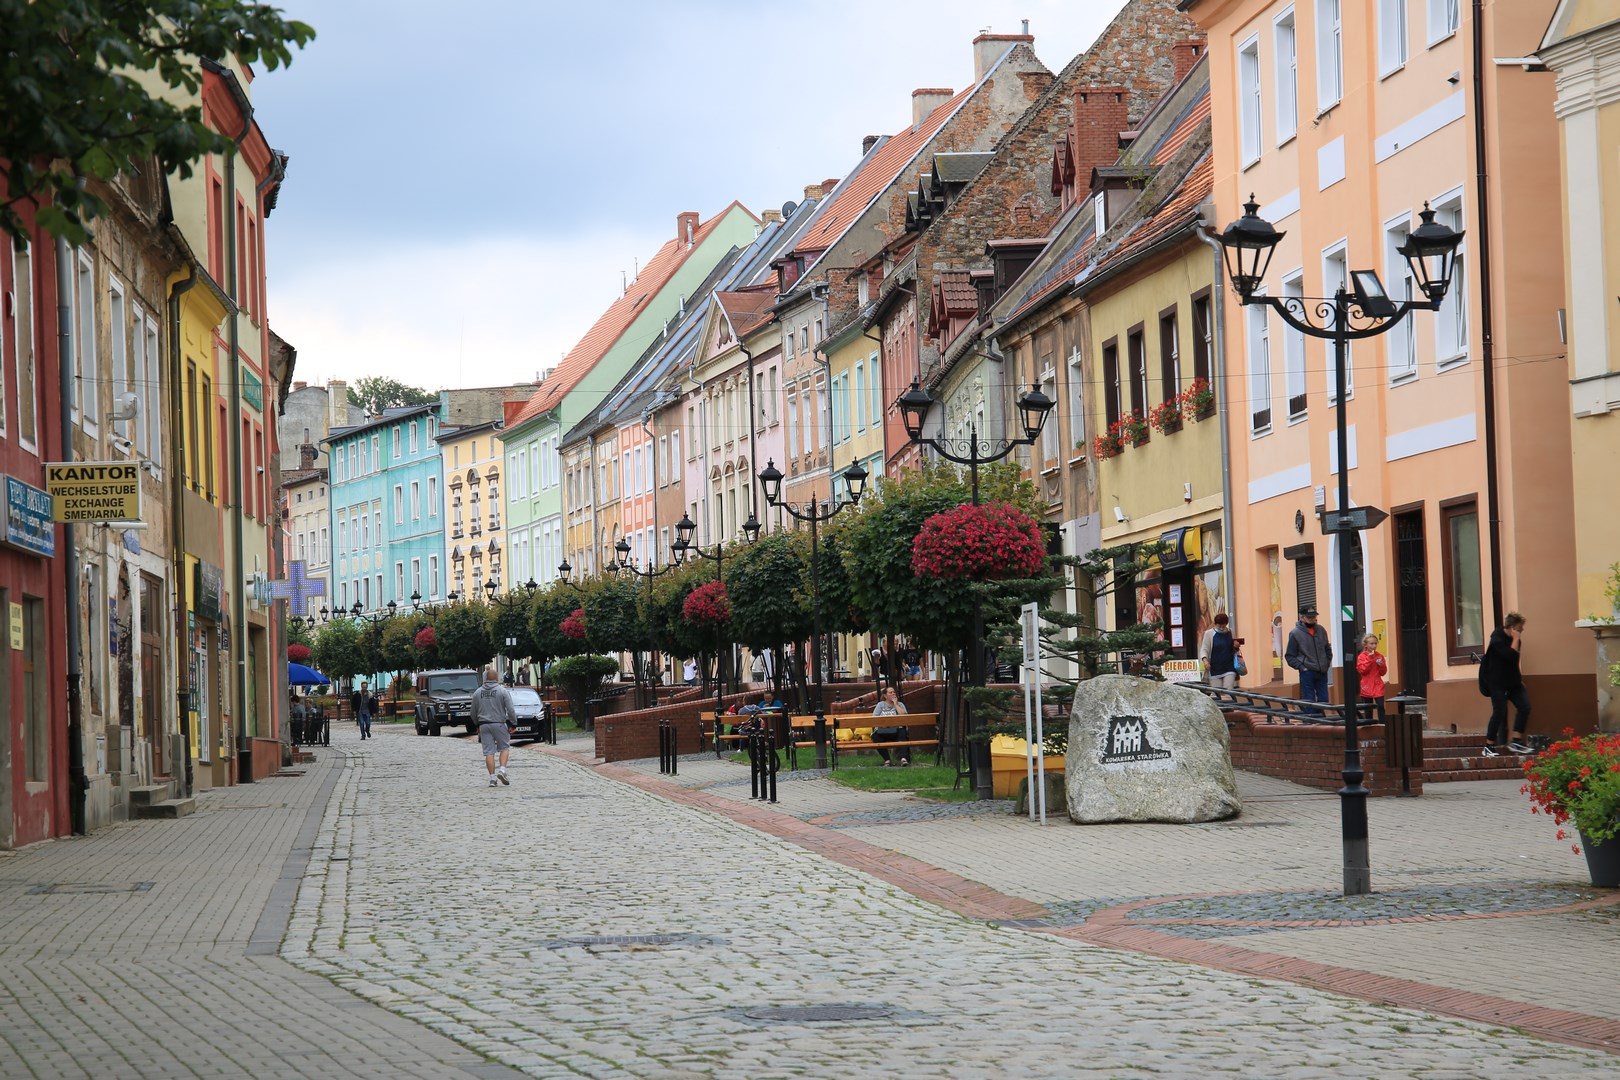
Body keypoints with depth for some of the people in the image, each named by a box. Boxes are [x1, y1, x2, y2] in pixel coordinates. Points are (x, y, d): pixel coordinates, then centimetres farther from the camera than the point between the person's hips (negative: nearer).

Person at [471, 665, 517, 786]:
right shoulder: (503, 691, -5)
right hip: (499, 723, -2)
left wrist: (477, 725, 24)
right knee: (504, 747, 12)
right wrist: (513, 723, 3)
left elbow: (473, 713, 11)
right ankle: (502, 770, -7)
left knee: (489, 752, 3)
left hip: (484, 725, 2)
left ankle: (492, 777, 0)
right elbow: (510, 710, -8)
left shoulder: (477, 693, 4)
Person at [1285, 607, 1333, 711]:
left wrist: (1327, 664, 9)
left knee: (1324, 701, 4)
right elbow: (1290, 656, -3)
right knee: (1309, 702, -4)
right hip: (1307, 673, -5)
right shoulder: (1295, 634, -4)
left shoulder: (1321, 630, 10)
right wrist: (1301, 667, -11)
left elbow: (1328, 650, 21)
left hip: (1322, 672, 5)